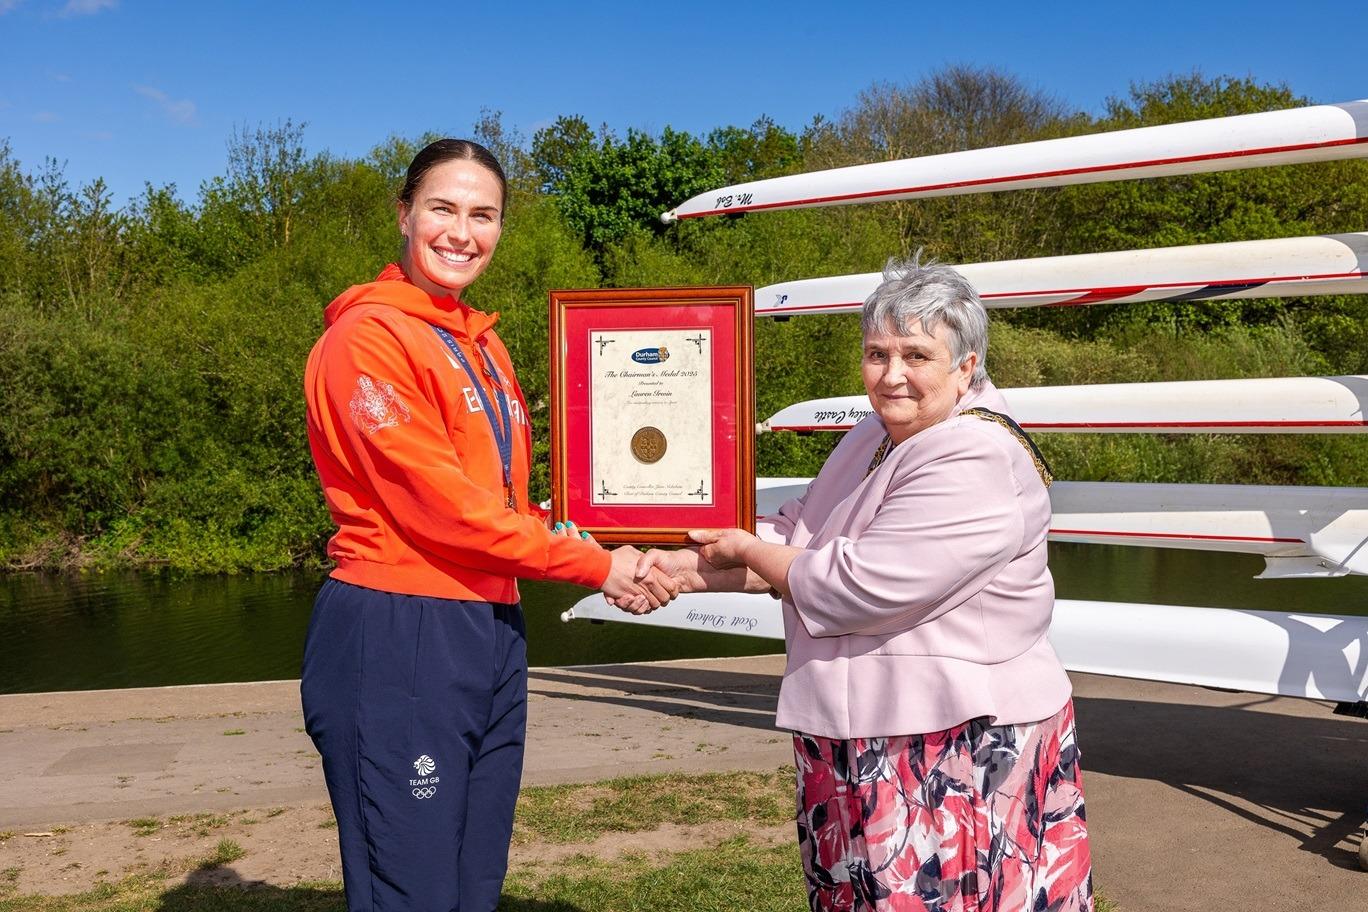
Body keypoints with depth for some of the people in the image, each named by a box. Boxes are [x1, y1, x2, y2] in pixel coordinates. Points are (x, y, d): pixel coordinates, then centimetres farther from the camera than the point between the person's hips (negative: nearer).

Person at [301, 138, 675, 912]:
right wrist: (594, 566, -10)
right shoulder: (369, 335, -10)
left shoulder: (484, 345, 15)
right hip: (397, 639, -8)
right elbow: (440, 505, -16)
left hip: (490, 636, 8)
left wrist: (615, 563, -1)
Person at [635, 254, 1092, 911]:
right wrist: (682, 569, -4)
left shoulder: (976, 464, -21)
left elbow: (854, 586, -23)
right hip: (868, 737, 9)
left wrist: (746, 551, -8)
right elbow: (798, 533, 7)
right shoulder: (878, 436, 10)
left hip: (955, 747, -9)